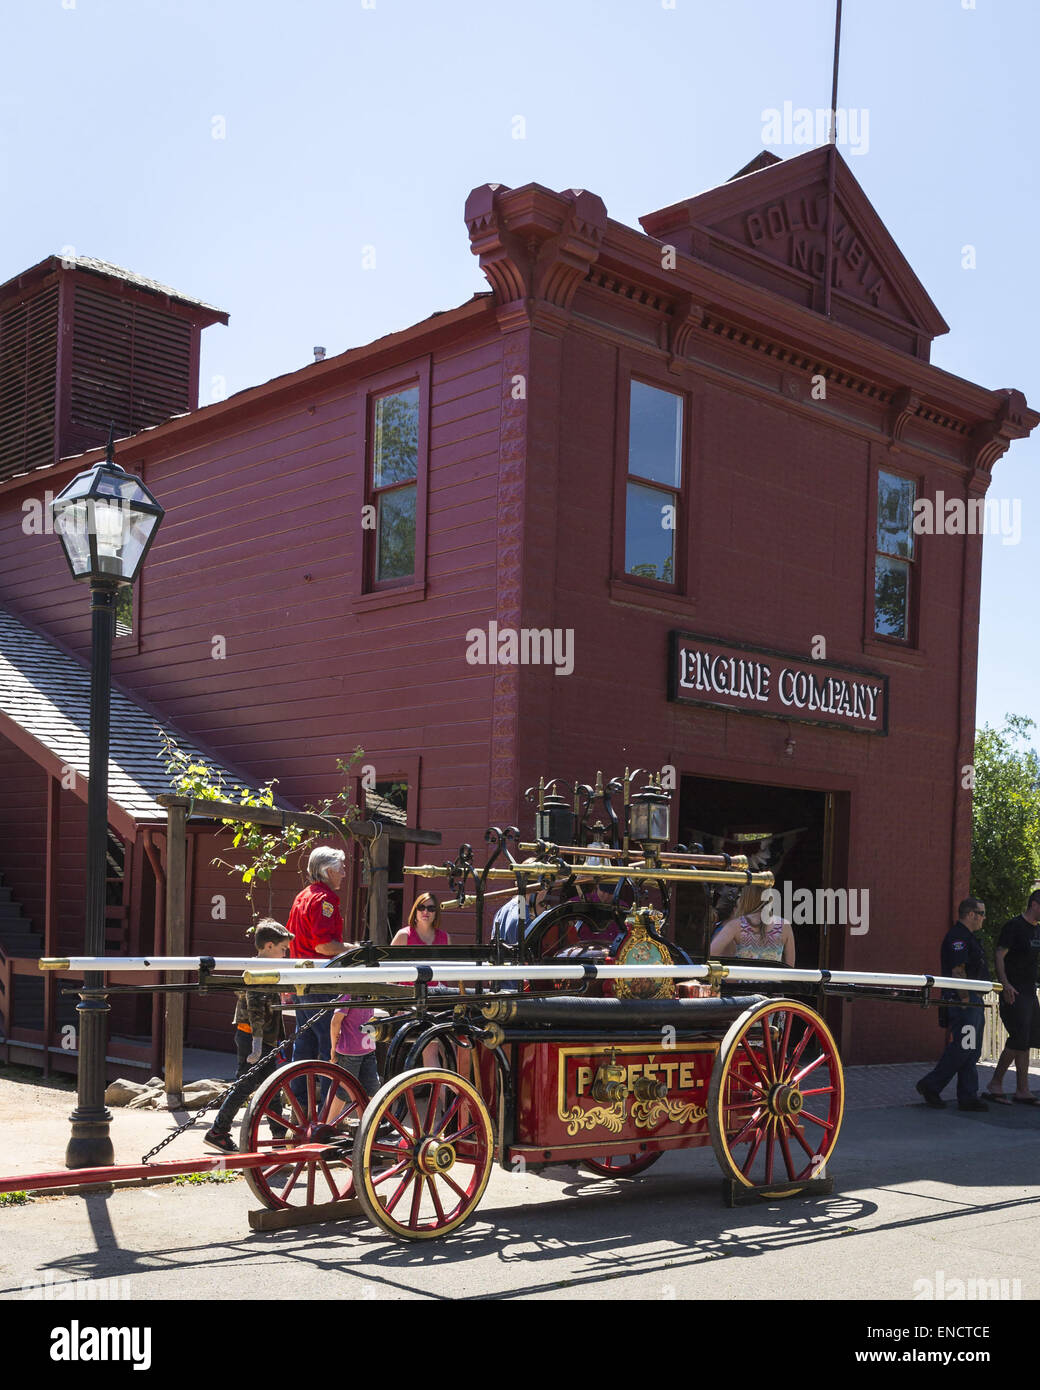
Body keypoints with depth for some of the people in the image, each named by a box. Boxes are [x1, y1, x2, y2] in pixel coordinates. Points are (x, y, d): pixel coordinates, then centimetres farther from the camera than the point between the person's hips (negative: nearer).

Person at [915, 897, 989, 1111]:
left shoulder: (967, 937, 21)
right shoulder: (957, 936, -13)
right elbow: (957, 969, -21)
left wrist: (975, 999, 20)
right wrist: (964, 998, -23)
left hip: (972, 1000, 11)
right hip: (963, 1000, -11)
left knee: (971, 1051, 9)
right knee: (962, 1048, -11)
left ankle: (968, 1096, 11)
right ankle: (930, 1086, -2)